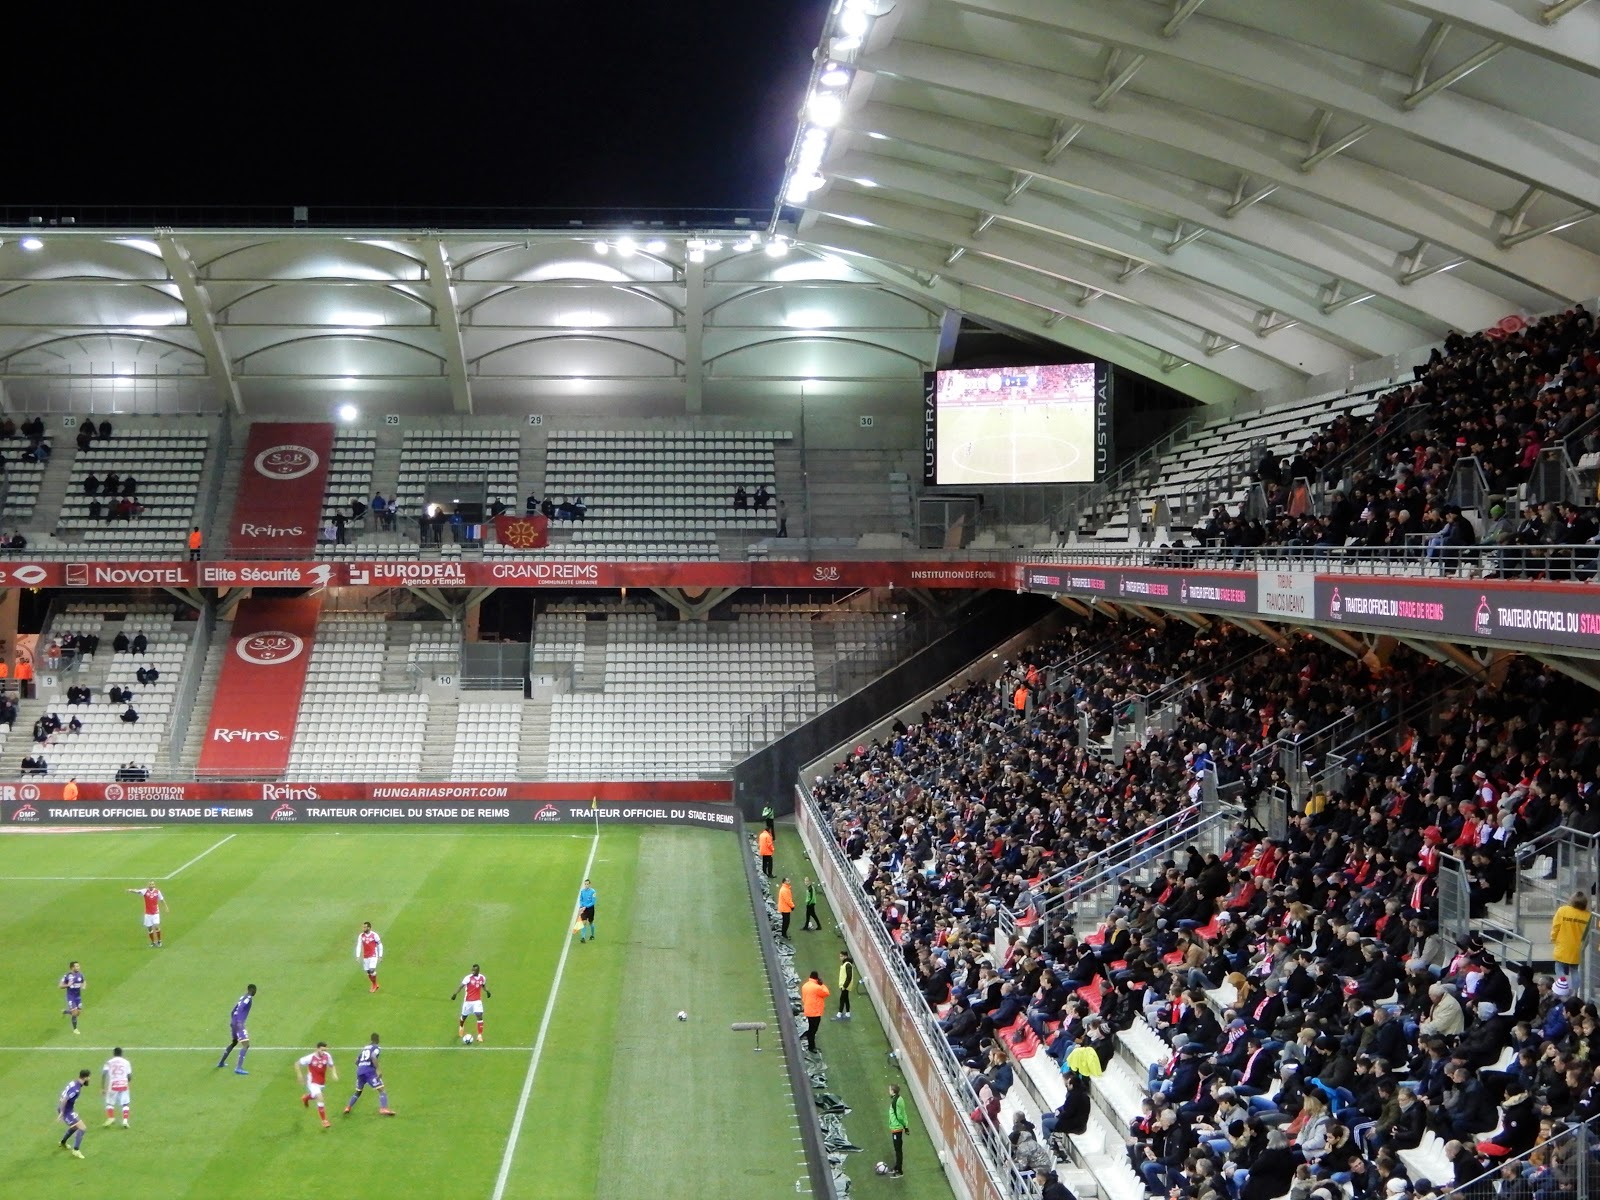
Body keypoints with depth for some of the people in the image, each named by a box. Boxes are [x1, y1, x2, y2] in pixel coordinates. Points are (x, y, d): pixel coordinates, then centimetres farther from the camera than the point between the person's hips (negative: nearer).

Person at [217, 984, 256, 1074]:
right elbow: (240, 1009, -23)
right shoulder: (249, 998, -8)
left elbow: (233, 1012, 24)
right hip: (239, 1023, -10)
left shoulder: (242, 998, 19)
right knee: (246, 1045, -15)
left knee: (234, 1042, 31)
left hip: (234, 1022, 10)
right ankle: (238, 1068, -26)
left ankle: (221, 1062, 44)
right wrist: (239, 1022, -29)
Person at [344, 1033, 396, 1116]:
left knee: (358, 1092, 27)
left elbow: (356, 1061, 25)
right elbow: (373, 1057, -18)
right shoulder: (375, 1047, 3)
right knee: (382, 1090, -8)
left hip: (360, 1071, 7)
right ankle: (384, 1108, -24)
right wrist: (378, 1069, -21)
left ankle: (347, 1108, 21)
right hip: (369, 1071, -7)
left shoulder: (364, 1048, 24)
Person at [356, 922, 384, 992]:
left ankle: (375, 985, 4)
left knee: (372, 970, -17)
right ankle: (374, 985, 25)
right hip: (365, 957, 4)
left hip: (373, 956, -4)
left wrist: (380, 956, -2)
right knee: (368, 972, 6)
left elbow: (380, 945, -2)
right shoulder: (361, 936, 0)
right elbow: (358, 946, 1)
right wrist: (358, 957, -8)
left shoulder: (374, 935, -10)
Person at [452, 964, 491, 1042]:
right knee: (464, 1016, 17)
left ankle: (480, 1035, -9)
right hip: (468, 1000, -1)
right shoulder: (468, 977, -16)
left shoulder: (482, 978, -4)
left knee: (480, 1016, -14)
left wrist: (487, 991, -9)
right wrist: (455, 993, -36)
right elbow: (461, 986, -21)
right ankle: (461, 1027, 51)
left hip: (477, 1001, 1)